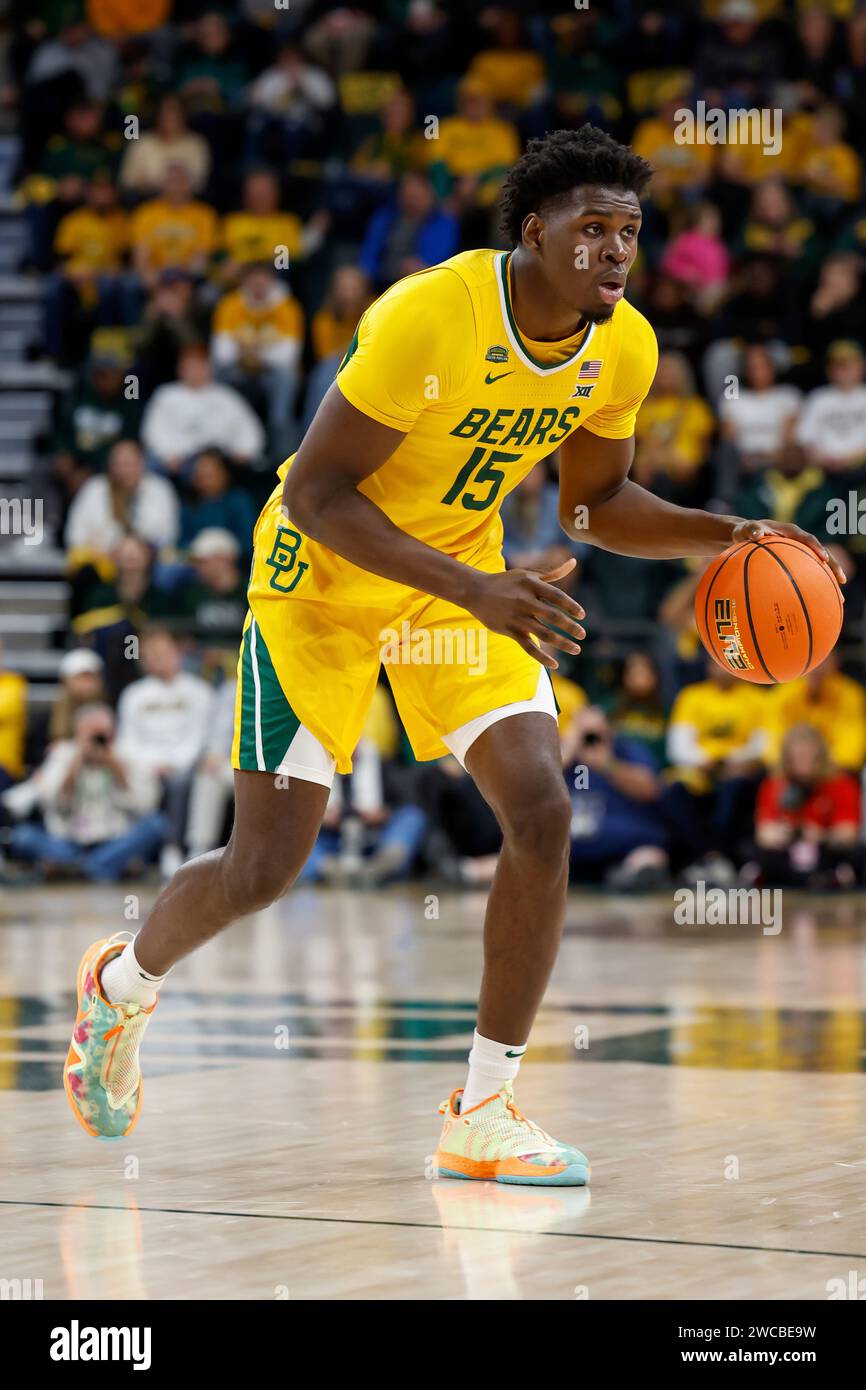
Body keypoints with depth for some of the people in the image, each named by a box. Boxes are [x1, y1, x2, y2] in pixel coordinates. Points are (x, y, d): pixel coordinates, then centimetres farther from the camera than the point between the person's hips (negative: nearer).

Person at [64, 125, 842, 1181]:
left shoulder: (624, 348, -9)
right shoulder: (429, 317, -30)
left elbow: (595, 502, 8)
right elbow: (314, 491, -26)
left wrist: (724, 536, -9)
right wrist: (475, 590, -34)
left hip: (466, 576, 5)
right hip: (324, 576, -5)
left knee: (542, 813, -14)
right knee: (265, 865, -3)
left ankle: (483, 1112, -4)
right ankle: (120, 990, 30)